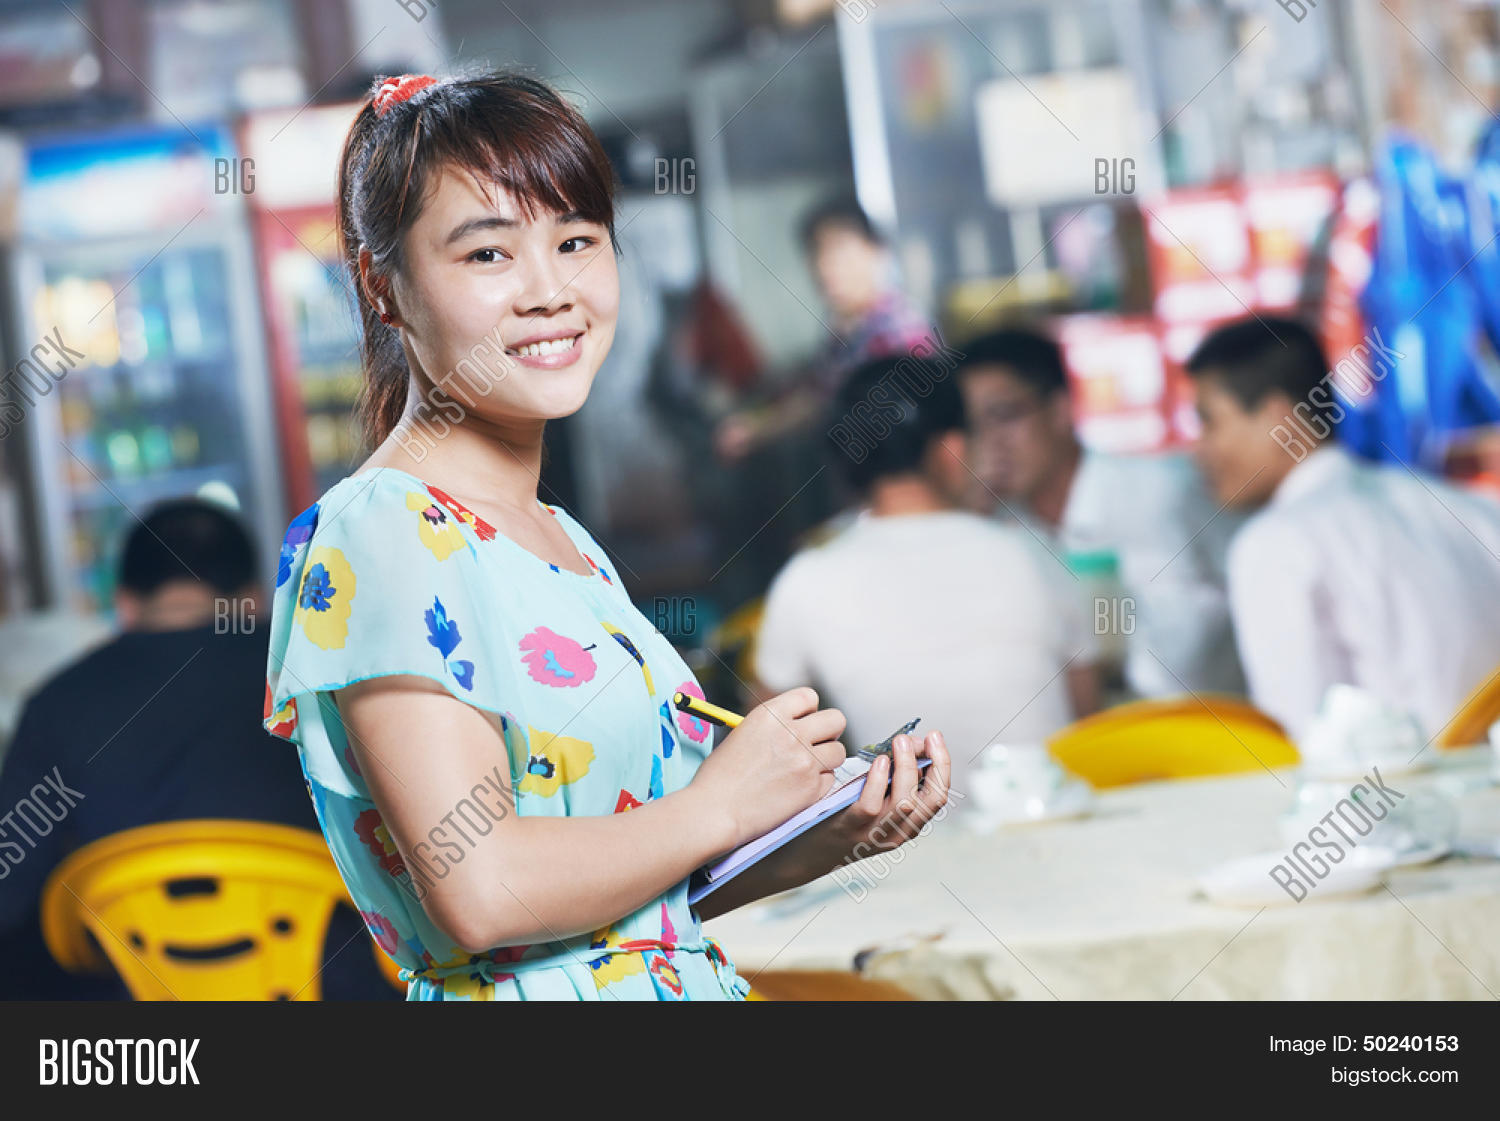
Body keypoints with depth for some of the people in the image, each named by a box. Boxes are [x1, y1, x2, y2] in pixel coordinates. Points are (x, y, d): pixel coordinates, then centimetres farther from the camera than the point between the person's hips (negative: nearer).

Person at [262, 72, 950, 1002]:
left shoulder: (570, 545, 10)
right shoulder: (381, 536, -14)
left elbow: (651, 893, 13)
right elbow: (478, 891, -23)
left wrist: (836, 837, -1)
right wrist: (722, 804, -12)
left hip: (681, 979, 7)